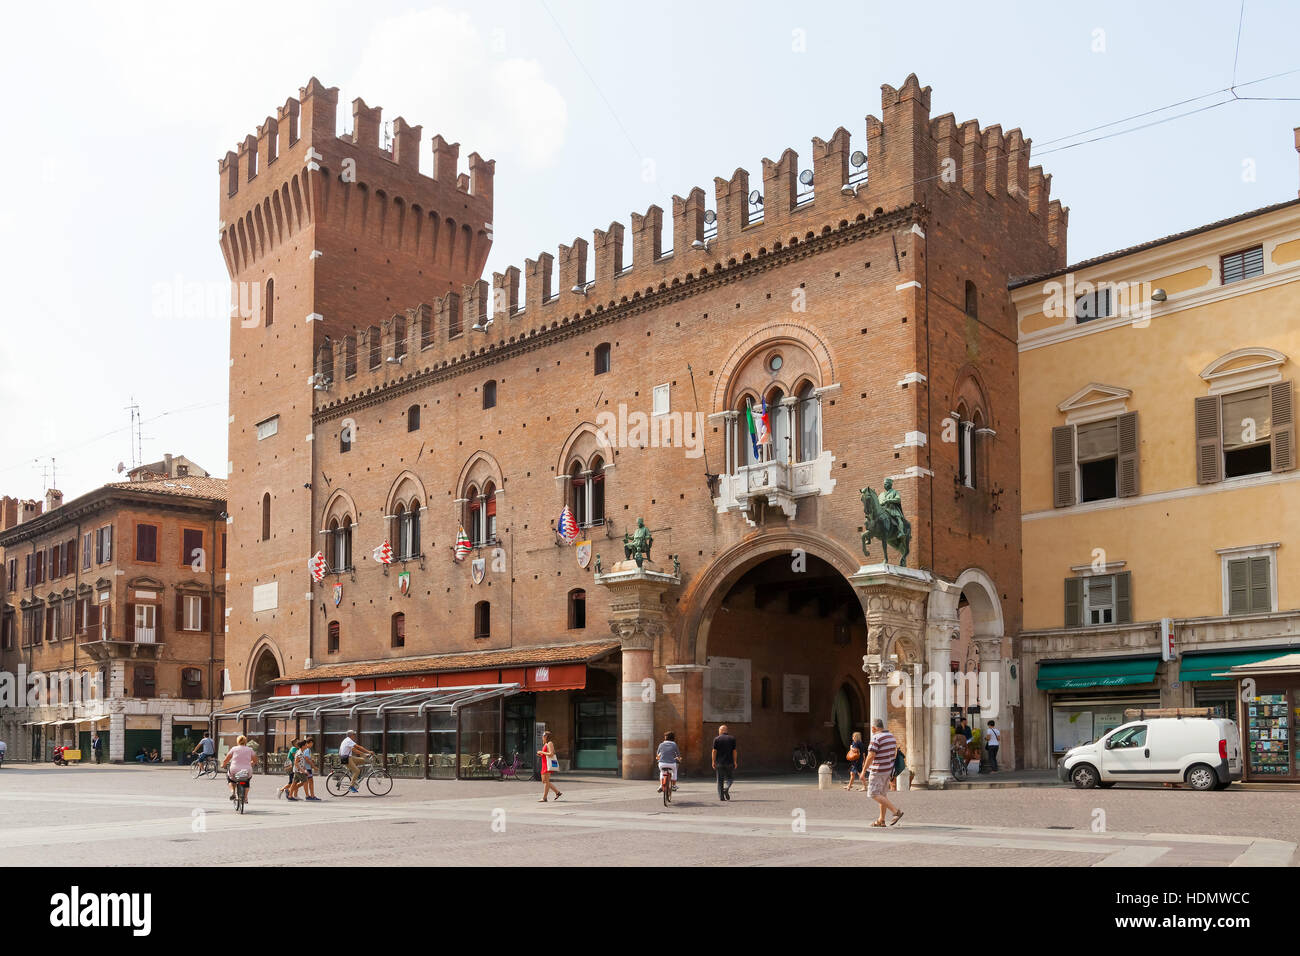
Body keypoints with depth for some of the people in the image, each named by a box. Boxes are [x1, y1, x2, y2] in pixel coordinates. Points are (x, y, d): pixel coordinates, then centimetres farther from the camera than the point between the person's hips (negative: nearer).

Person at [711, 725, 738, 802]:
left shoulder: (716, 739, 1)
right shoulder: (732, 738, 3)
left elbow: (714, 751, -4)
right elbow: (734, 751, 0)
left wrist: (713, 761, -1)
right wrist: (735, 761, 3)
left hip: (719, 762, 0)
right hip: (729, 762, 0)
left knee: (720, 779, 7)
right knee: (730, 778, 12)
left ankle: (721, 796, 4)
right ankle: (726, 788, -15)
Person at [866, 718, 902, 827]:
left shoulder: (876, 738, -17)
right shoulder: (891, 736, 9)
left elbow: (871, 756, -22)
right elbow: (895, 752, 16)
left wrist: (864, 771, -16)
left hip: (878, 771, -9)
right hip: (888, 770, 9)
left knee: (874, 794, -5)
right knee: (882, 794, 15)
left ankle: (896, 811, -14)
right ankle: (881, 820, 17)